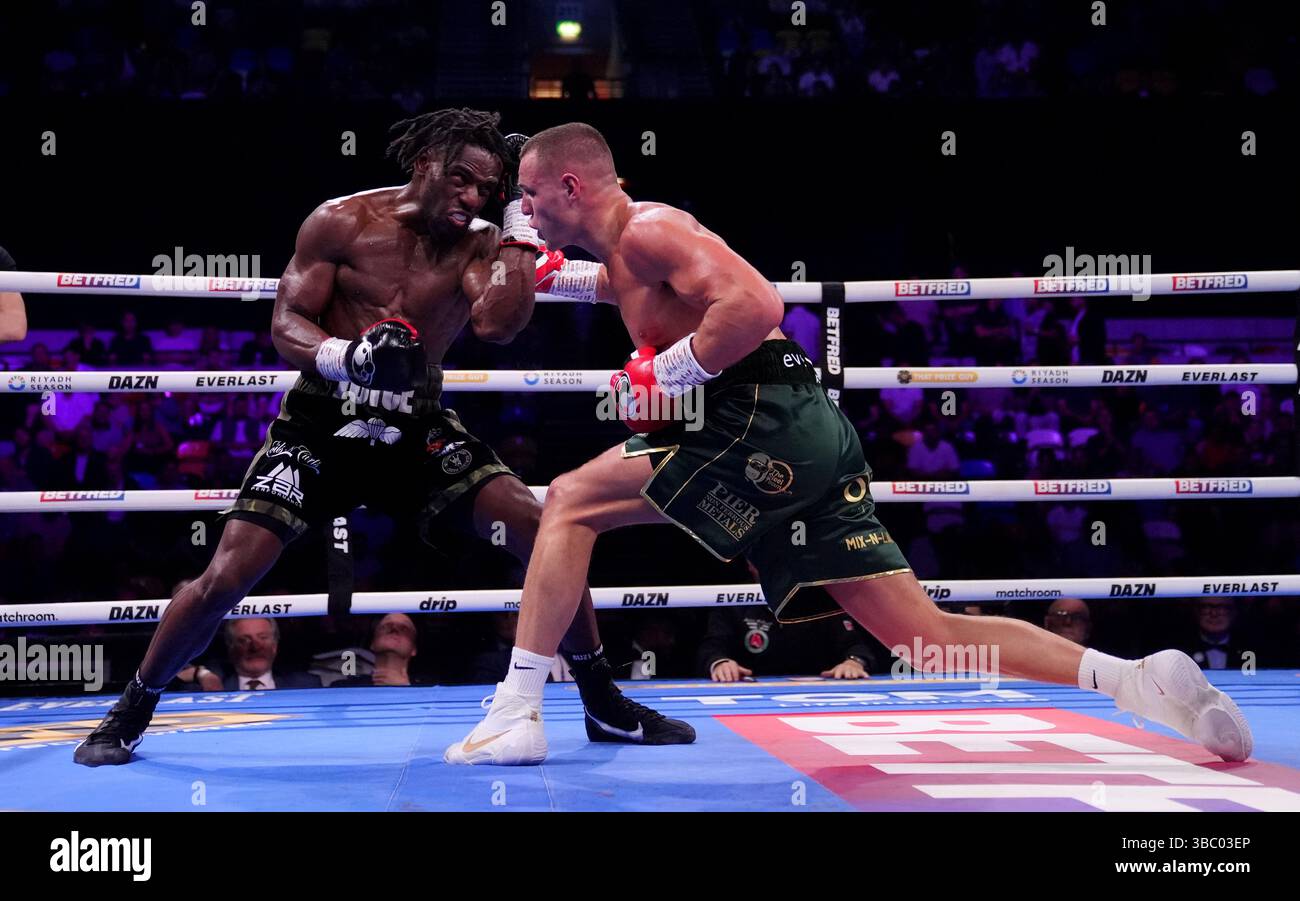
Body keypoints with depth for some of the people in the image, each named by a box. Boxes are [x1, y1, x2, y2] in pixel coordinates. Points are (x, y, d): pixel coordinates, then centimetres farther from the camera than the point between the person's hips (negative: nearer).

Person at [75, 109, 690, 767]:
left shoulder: (479, 247, -2)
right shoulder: (342, 223, -6)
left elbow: (497, 325, -22)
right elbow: (286, 323, -10)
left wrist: (523, 225, -19)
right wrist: (343, 356, -31)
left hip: (417, 427, 2)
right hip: (324, 422, -2)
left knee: (541, 529, -13)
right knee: (226, 576, -12)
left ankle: (604, 704, 3)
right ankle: (131, 711, 12)